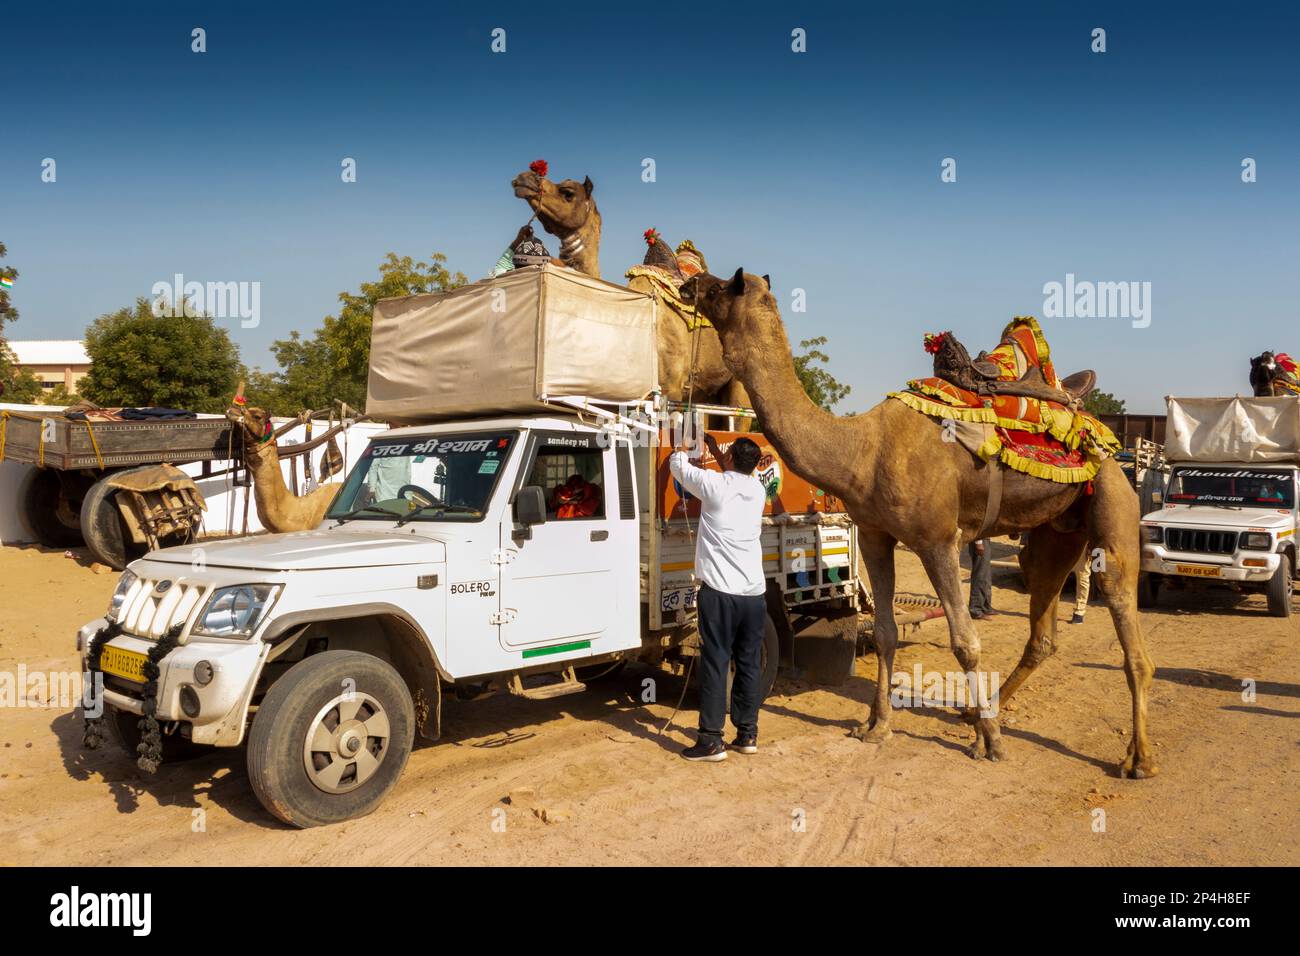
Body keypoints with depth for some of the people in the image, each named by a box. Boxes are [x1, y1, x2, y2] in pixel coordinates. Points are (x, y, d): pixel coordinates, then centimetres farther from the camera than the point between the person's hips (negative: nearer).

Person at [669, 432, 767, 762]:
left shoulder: (716, 485, -8)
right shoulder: (757, 490, 7)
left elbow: (677, 465, 7)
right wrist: (716, 452, 37)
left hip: (720, 592, -5)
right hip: (754, 593, 5)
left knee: (715, 665, -1)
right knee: (750, 665, 12)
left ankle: (711, 741, 1)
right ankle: (747, 735, 20)